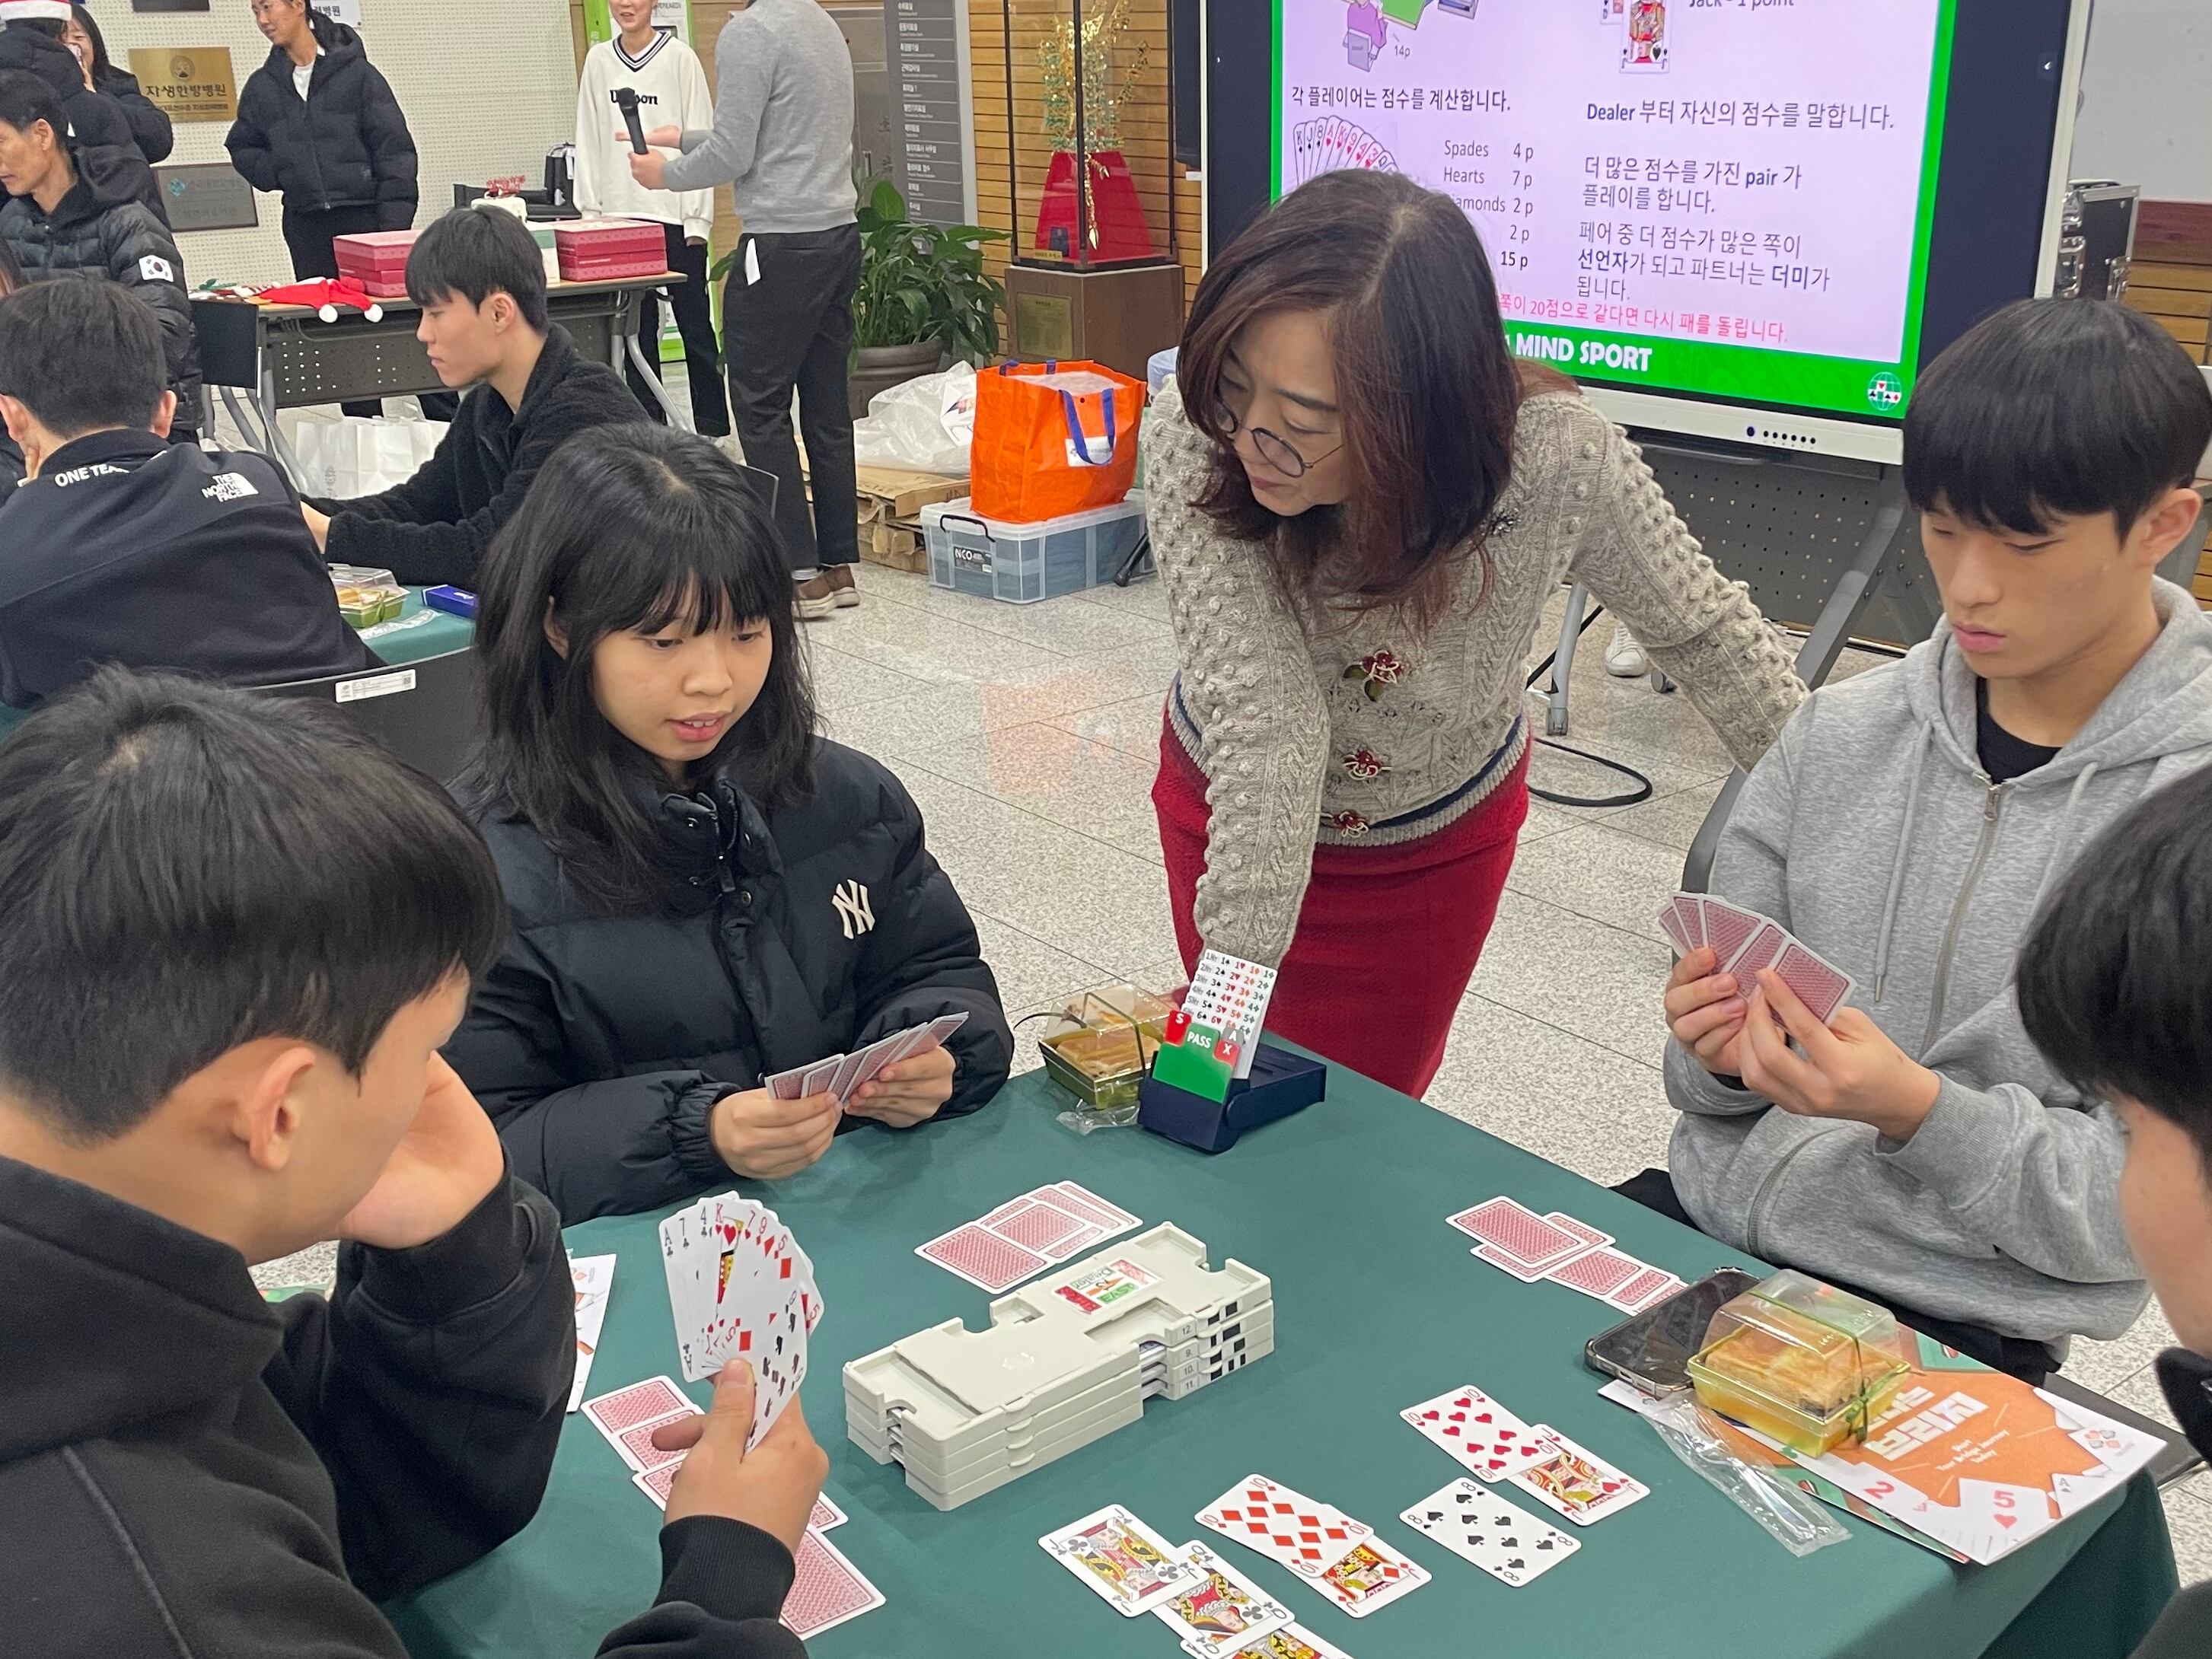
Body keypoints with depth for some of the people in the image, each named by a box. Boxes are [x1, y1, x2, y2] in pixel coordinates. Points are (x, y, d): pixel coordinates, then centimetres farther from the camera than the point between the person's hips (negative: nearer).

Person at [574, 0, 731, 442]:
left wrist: (697, 216, -9)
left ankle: (713, 430, 8)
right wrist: (590, 210, 6)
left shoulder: (679, 57, -1)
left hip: (675, 214, -4)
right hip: (620, 214, 4)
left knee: (695, 327, 1)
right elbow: (589, 143, 12)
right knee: (635, 330, 7)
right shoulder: (598, 61, 10)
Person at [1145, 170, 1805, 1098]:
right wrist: (1232, 975, -42)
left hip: (1443, 835, 1)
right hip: (1234, 816, 0)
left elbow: (1700, 627, -15)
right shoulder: (1193, 442, -34)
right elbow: (1262, 715, -37)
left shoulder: (1558, 457, -32)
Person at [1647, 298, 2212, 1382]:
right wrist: (1719, 1053, -13)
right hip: (1706, 1214, 5)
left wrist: (1918, 1110, -25)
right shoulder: (1840, 735, 2)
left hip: (1951, 1321, -5)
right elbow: (1727, 1053, 10)